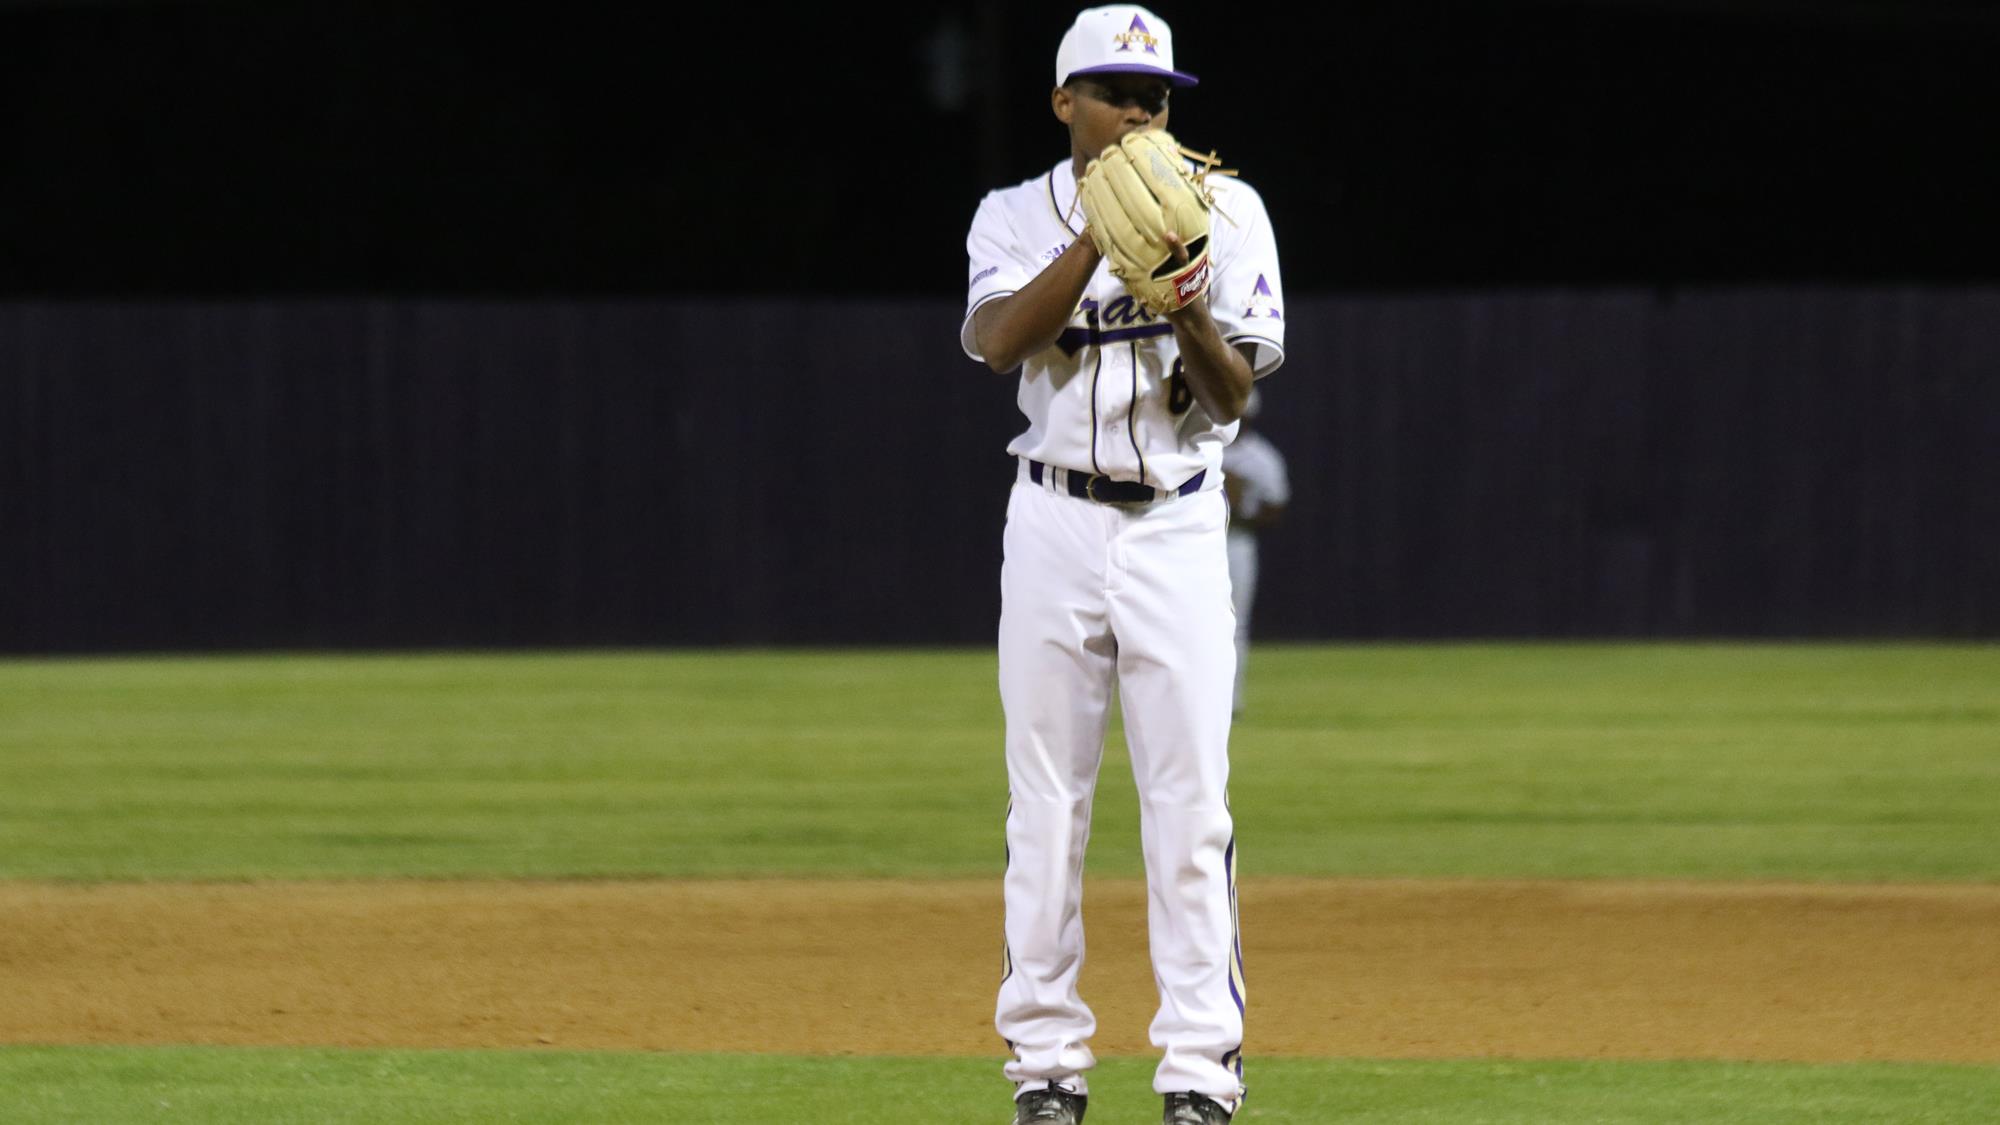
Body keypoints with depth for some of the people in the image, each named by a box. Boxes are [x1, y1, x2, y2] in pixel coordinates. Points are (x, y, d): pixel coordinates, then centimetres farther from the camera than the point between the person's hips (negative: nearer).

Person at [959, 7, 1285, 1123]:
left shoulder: (1227, 213, 4)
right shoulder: (1017, 219, 4)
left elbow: (1234, 393, -4)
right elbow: (1002, 339, -15)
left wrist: (1184, 301, -22)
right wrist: (1105, 232, -21)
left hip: (1178, 524, 0)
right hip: (1055, 526, 0)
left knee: (1191, 798, -7)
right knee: (1047, 797, 0)